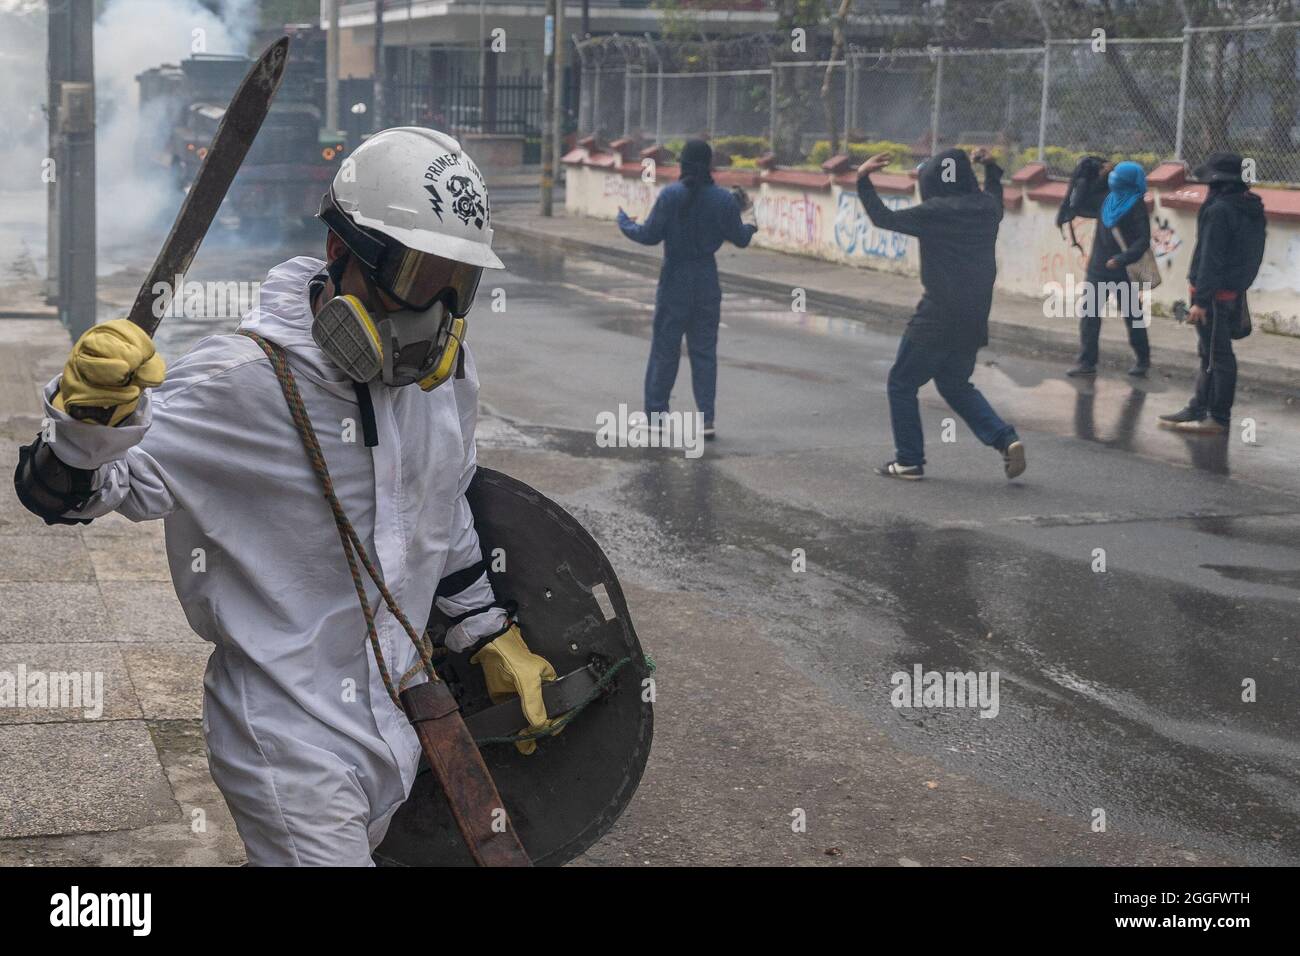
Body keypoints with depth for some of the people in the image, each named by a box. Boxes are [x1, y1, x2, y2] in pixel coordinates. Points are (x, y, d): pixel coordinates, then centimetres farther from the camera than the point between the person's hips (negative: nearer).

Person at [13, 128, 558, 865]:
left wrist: (491, 637, 25)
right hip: (289, 743, -7)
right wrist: (88, 416, -42)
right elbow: (59, 496, -21)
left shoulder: (447, 373, 0)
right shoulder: (242, 382, -21)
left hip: (397, 721, 7)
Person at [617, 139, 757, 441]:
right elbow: (739, 238, 5)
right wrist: (750, 228, 29)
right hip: (707, 282, 2)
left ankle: (655, 415, 10)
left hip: (674, 282, -2)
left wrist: (625, 223, 9)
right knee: (704, 350, 8)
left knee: (665, 349, 7)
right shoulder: (724, 199, -4)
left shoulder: (670, 195, -13)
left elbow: (650, 235, -11)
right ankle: (707, 418, 3)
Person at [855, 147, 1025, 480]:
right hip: (974, 321, 7)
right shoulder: (986, 207, 4)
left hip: (936, 321, -7)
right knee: (955, 385, 22)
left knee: (902, 383, 10)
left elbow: (883, 218, -5)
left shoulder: (934, 212, -14)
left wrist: (863, 179, 3)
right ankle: (1006, 440, 5)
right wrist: (991, 168, 39)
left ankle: (909, 460, 11)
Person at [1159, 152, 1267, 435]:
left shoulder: (1219, 210, -17)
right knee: (1210, 354, 17)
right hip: (1235, 292, 10)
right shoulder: (1252, 209, 11)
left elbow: (1211, 259, -21)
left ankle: (1219, 417, 0)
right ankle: (1198, 409, 26)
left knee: (1217, 356, -4)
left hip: (1215, 294, -10)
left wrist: (1201, 299, -21)